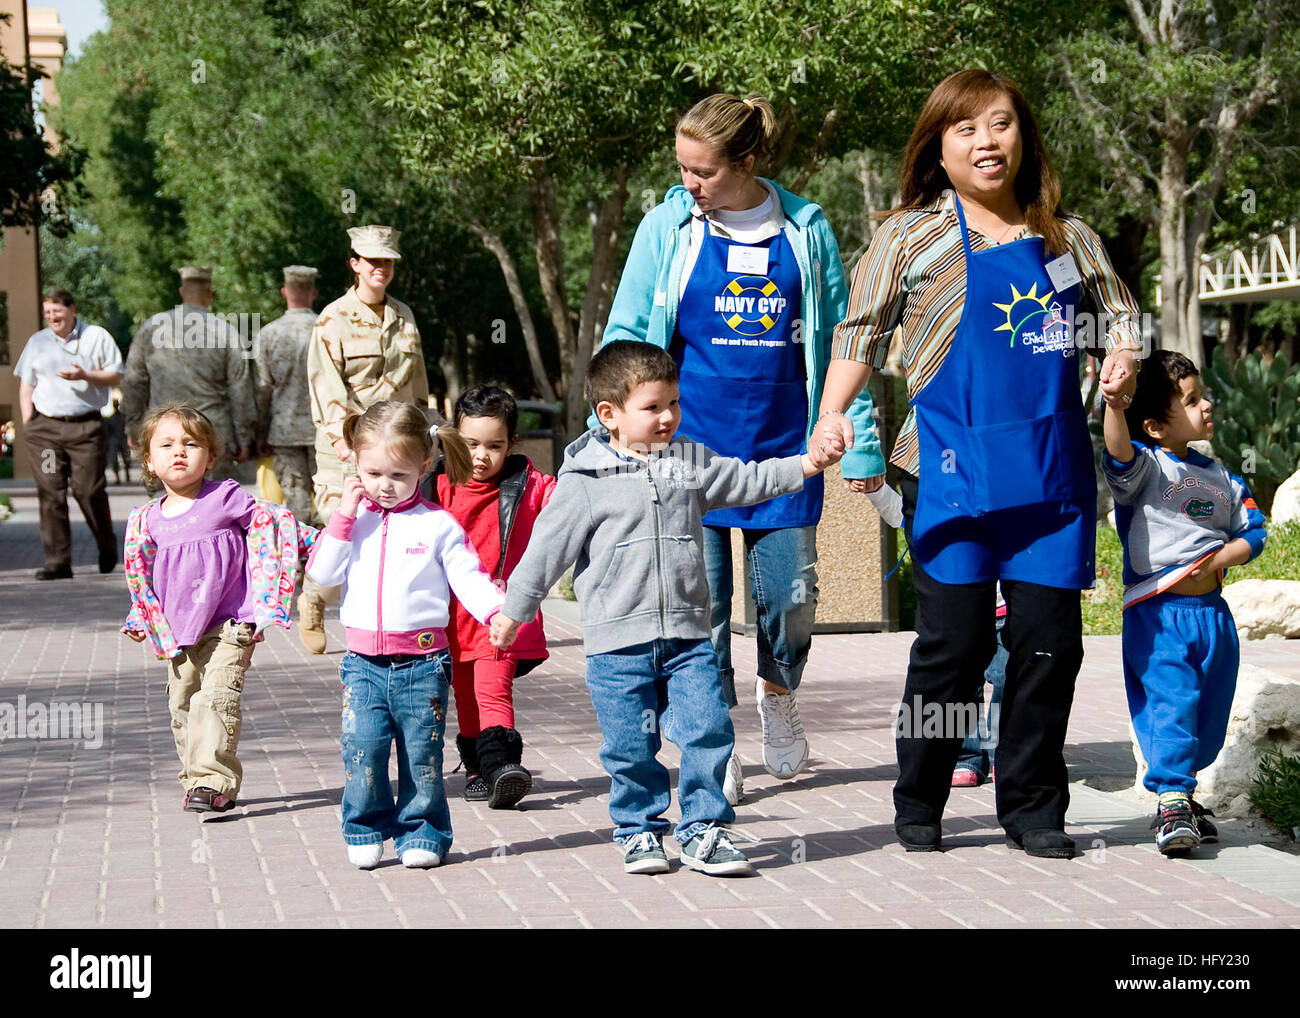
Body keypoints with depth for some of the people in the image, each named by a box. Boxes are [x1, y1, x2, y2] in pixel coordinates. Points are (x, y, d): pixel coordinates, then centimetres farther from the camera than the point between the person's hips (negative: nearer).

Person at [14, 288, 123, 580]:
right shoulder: (37, 342, 15)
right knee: (50, 493, -4)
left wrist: (85, 376, -11)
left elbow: (116, 375, 6)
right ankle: (57, 561, -2)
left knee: (89, 490, -7)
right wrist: (27, 424, 7)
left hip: (86, 427, -3)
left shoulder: (97, 337, 6)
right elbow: (26, 386, 17)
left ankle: (107, 549, 16)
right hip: (45, 427, 3)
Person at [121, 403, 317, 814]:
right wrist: (143, 621, 25)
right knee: (182, 706, 9)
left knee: (216, 698, -18)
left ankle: (212, 780, -20)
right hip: (179, 631, 5)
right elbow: (141, 573, 22)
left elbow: (270, 521, 3)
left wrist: (313, 541, -5)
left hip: (228, 627, -5)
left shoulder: (227, 498, -3)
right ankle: (196, 780, 21)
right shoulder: (147, 520, 9)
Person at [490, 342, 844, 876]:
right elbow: (547, 548, 0)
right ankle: (638, 830, 21)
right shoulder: (584, 482, -3)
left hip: (687, 636, 3)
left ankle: (703, 829, 8)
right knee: (631, 747, 2)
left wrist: (806, 465, -6)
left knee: (709, 729, -4)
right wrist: (513, 611, 3)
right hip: (618, 643, -3)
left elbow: (748, 480, 8)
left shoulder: (691, 462, 9)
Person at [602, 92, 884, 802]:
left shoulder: (804, 230, 3)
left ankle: (776, 692, 32)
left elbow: (838, 342, 8)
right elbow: (625, 337, 4)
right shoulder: (668, 226, 1)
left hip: (781, 441, 1)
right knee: (700, 598, -1)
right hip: (689, 442, -1)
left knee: (790, 596, 0)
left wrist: (860, 443, 5)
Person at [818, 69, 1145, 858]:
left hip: (1053, 469, 4)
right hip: (954, 468, -3)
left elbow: (1121, 312, 23)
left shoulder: (1067, 239, 14)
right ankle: (919, 807, 11)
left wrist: (1124, 357, 1)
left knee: (1050, 638, 3)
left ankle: (1034, 808, 16)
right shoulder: (912, 236, 4)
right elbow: (863, 333, 2)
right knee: (956, 638, -5)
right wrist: (833, 415, -12)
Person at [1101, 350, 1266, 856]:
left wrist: (1221, 558, -6)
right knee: (1171, 703, -18)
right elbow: (1119, 454, -27)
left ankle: (1183, 795, 31)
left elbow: (1252, 530, 15)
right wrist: (1115, 407, -47)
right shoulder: (1145, 466, -5)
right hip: (1157, 615, -6)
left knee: (1209, 717, 13)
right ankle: (1172, 802, -16)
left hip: (1213, 614, 6)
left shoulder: (1219, 476, 14)